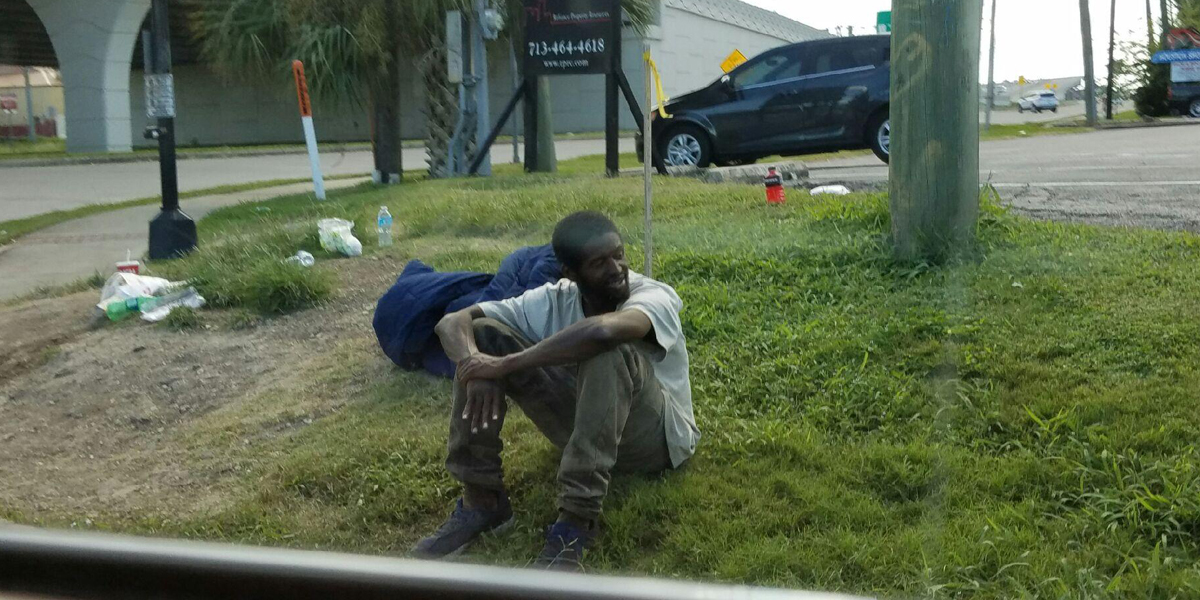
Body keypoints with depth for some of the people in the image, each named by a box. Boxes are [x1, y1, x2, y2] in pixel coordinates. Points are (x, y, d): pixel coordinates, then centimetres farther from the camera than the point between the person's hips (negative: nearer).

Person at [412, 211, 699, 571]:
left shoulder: (654, 296, -22)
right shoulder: (553, 301, -9)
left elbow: (603, 330, -46)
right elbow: (452, 322, -13)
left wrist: (505, 365, -39)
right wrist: (476, 369, -35)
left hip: (656, 437, -4)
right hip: (585, 425, 5)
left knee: (611, 349, -37)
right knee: (483, 334, -10)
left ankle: (576, 522, -35)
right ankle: (481, 499, -11)